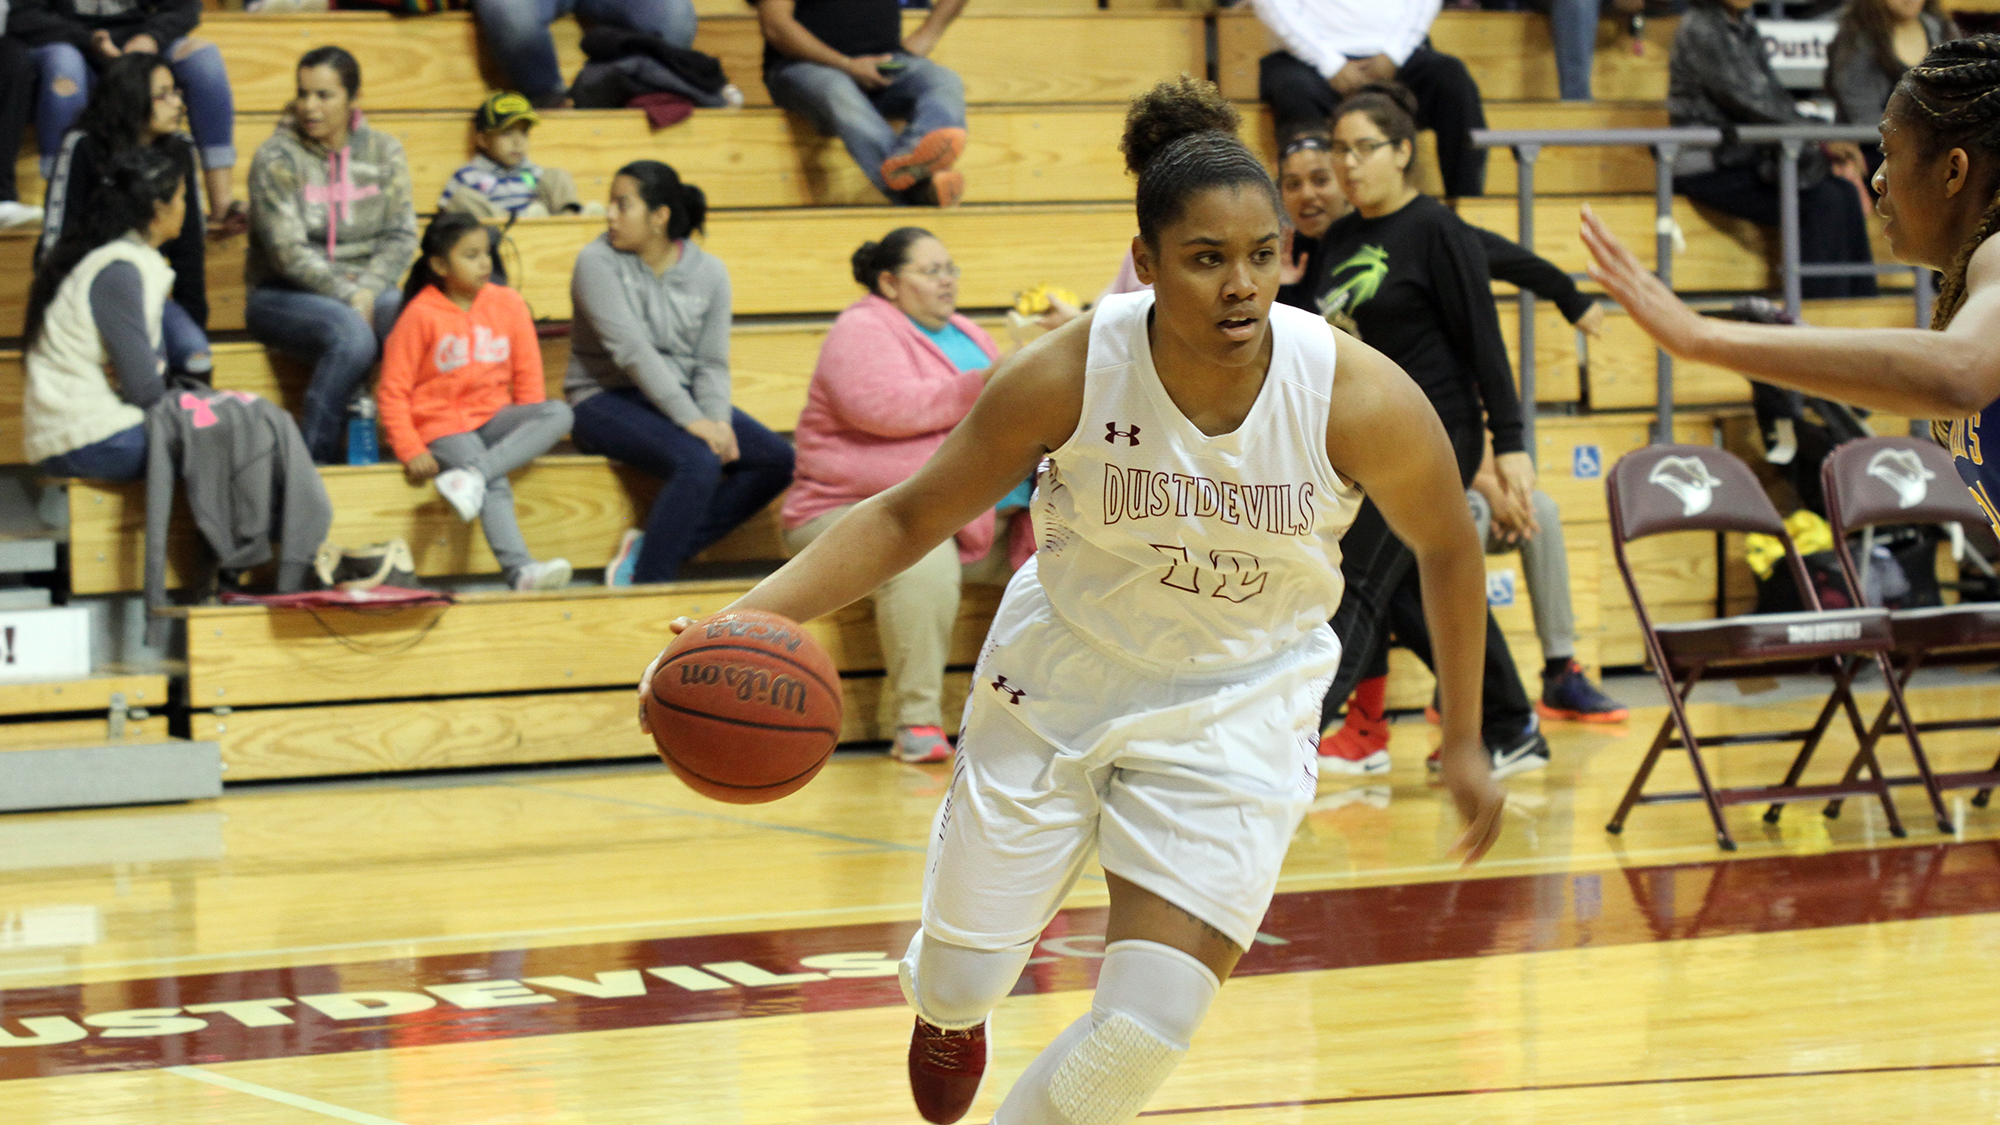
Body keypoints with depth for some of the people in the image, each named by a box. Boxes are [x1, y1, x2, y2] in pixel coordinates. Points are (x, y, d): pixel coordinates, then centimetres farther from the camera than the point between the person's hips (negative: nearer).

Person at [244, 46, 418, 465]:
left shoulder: (384, 152, 9)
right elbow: (287, 250, -12)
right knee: (353, 335, -36)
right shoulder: (276, 158, -4)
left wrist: (368, 290, -15)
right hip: (283, 294, -3)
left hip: (367, 288, 4)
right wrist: (347, 295, -20)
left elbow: (401, 235, 3)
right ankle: (315, 458, -30)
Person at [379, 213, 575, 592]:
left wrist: (530, 431, -2)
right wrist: (411, 451, -16)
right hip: (443, 427, -5)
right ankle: (519, 571, -46)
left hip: (494, 417, 5)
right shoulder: (421, 315, -6)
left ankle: (470, 476, -35)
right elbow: (393, 390, -6)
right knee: (495, 487, -31)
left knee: (560, 414, -24)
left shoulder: (507, 304, 7)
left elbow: (528, 376, 11)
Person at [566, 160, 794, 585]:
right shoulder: (598, 262, -9)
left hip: (680, 395, 6)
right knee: (698, 462, -32)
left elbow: (711, 363, 3)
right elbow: (632, 351, -18)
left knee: (777, 460, -13)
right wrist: (691, 420, -26)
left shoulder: (708, 272, 4)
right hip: (606, 401, -6)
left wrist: (717, 420, -19)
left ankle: (653, 550, -14)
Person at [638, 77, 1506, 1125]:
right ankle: (948, 1006, 54)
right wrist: (746, 618, -25)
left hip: (1235, 719, -1)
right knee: (962, 981, 13)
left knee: (1146, 1031, -14)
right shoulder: (1069, 373, -23)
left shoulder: (1362, 398, -24)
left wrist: (1464, 741, 4)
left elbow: (1447, 546, -4)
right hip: (1058, 685, 1)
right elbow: (909, 516, -11)